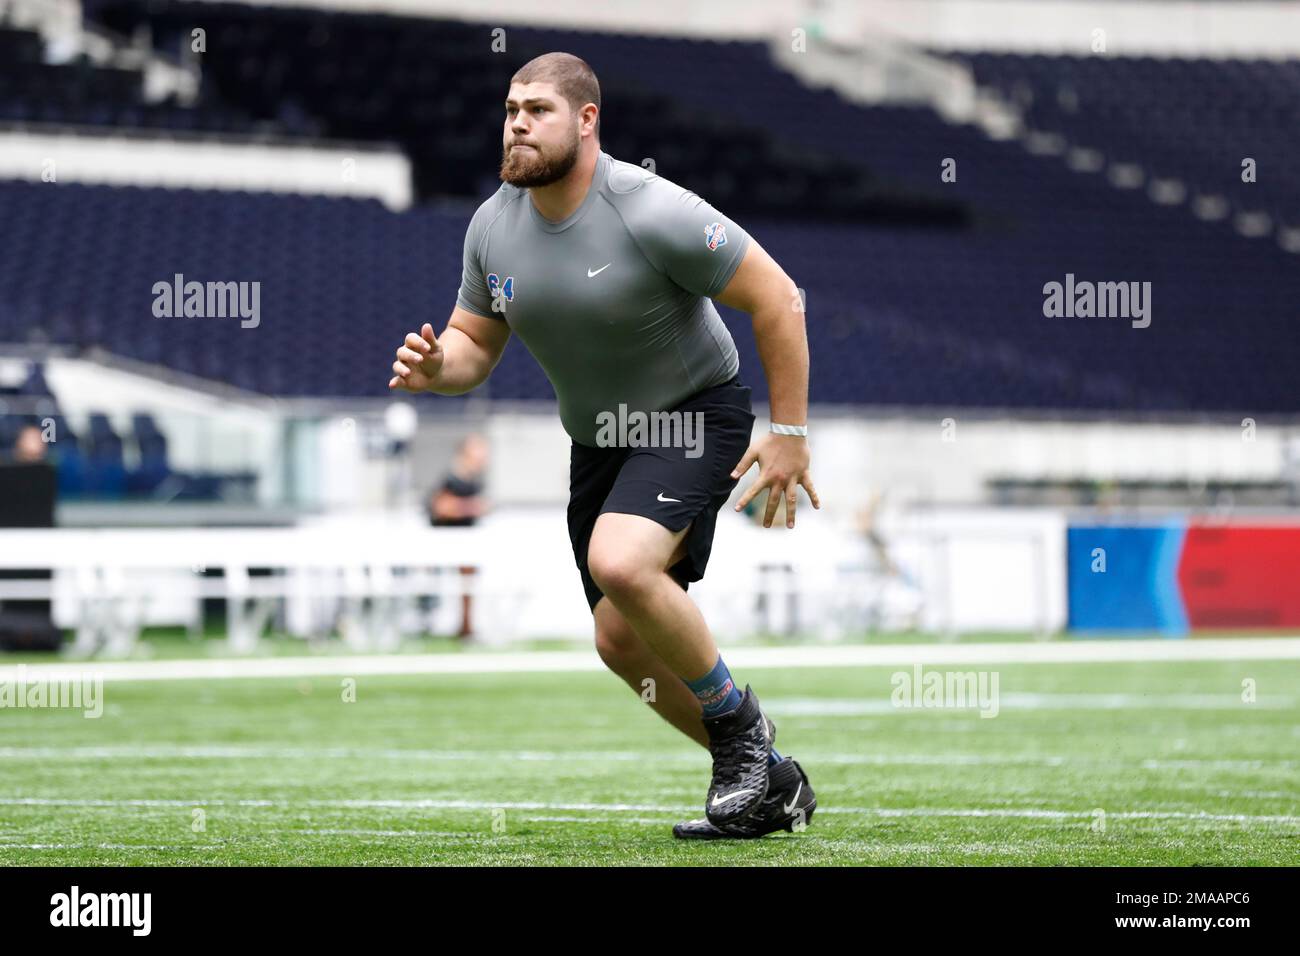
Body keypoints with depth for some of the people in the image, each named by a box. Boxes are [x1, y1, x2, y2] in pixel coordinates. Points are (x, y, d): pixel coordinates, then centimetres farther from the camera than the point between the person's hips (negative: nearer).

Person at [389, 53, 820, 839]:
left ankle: (739, 724, -8)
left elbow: (777, 300, -18)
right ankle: (770, 782, 25)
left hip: (696, 415, -7)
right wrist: (436, 368, -18)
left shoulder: (652, 212, -23)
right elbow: (475, 344, 7)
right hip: (598, 440, 7)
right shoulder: (494, 225, -4)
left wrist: (790, 433, -18)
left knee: (620, 563, -32)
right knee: (621, 642, 8)